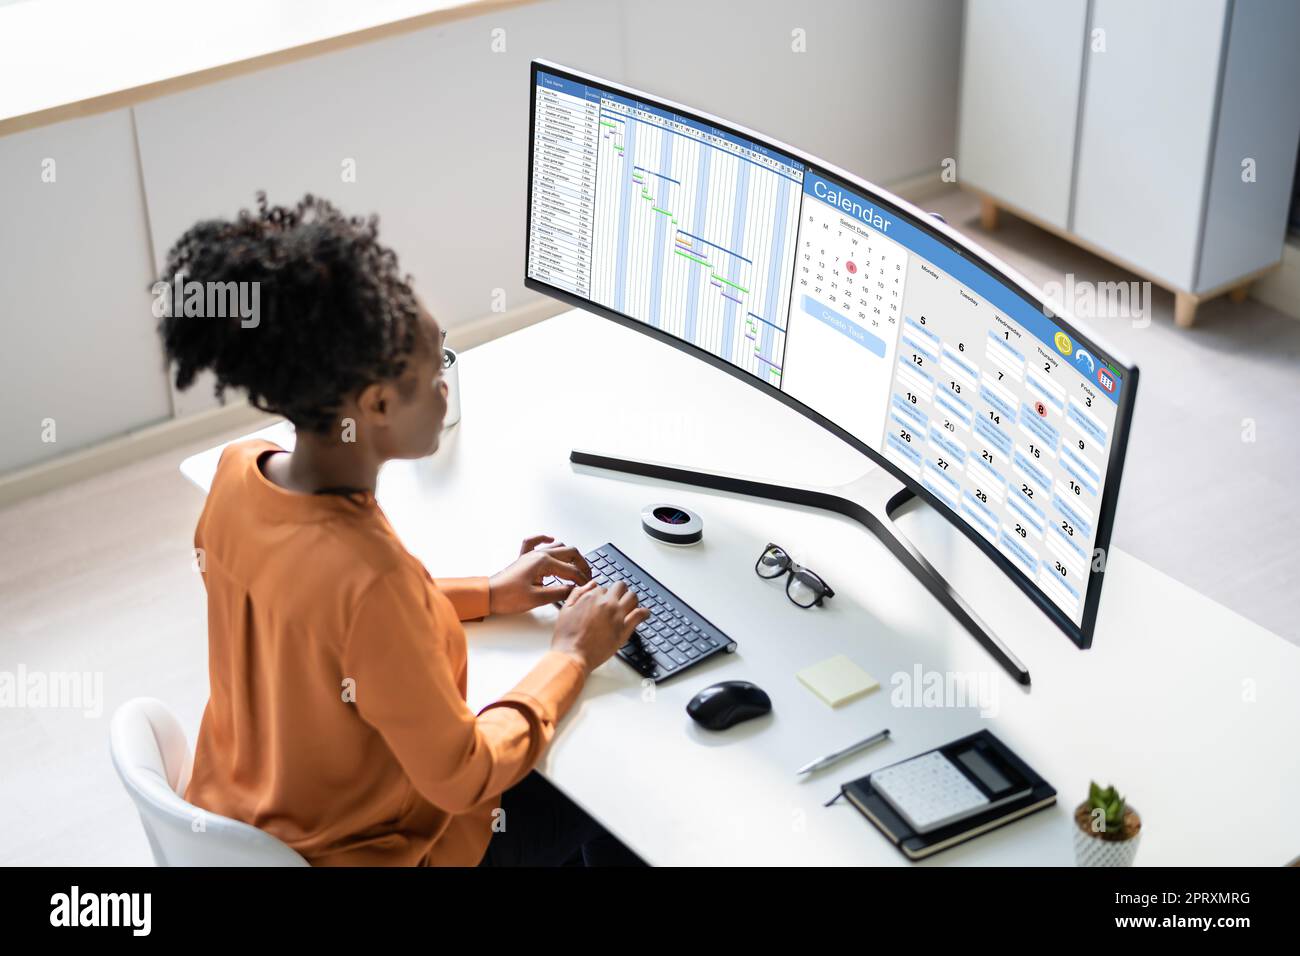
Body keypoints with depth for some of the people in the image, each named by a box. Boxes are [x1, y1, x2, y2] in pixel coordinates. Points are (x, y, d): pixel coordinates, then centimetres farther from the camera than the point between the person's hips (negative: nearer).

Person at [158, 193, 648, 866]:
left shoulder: (238, 472, -15)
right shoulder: (374, 577, -40)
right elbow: (460, 780, -25)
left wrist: (486, 595, 6)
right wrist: (570, 657, -11)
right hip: (354, 849, -7)